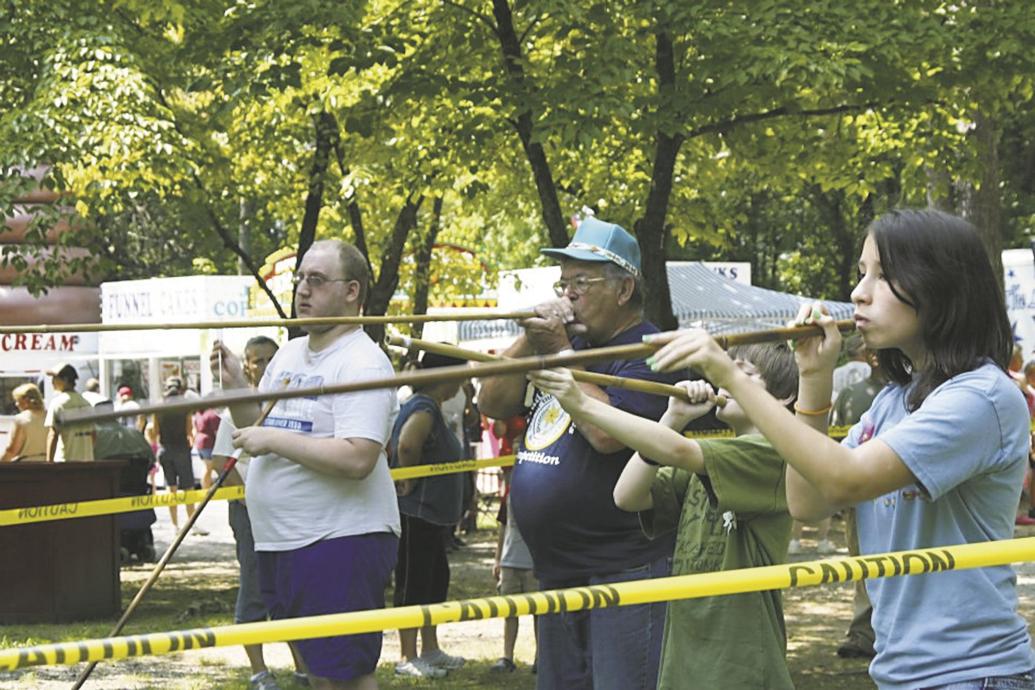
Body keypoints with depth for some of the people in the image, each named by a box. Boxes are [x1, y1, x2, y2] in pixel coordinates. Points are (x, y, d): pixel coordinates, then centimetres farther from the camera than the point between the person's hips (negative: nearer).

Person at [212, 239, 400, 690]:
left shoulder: (362, 363, -14)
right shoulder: (288, 353, 14)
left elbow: (356, 459, -26)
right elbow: (257, 429, 23)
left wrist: (274, 440, -21)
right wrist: (236, 386, 6)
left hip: (341, 541, -9)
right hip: (280, 544, 9)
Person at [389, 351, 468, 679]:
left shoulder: (429, 407, 13)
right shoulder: (424, 410, -19)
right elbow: (406, 444, -37)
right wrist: (409, 484, -23)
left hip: (432, 515, 10)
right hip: (416, 514, -10)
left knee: (435, 579, 17)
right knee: (412, 583, -3)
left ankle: (430, 650, 27)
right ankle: (408, 658, 3)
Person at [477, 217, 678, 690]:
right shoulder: (565, 342, 15)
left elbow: (606, 433, -26)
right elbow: (492, 404, 10)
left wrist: (560, 352, -17)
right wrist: (530, 341, -4)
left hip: (624, 573, -9)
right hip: (557, 574, 9)